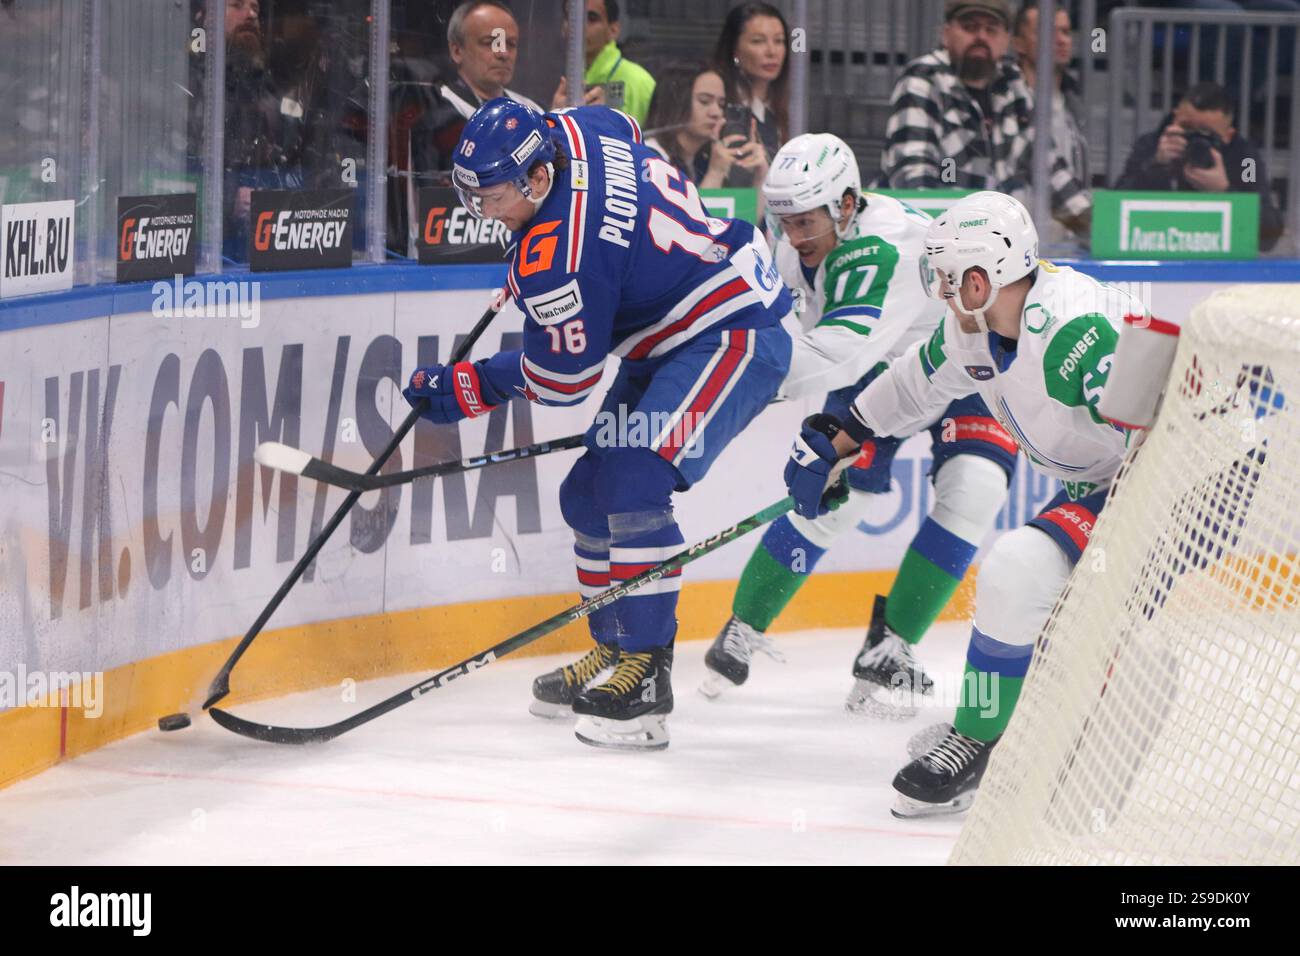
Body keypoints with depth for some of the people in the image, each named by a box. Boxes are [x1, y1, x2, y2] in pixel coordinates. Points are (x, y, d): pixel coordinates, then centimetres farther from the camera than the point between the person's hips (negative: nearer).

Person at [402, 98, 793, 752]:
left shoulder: (559, 258, -29)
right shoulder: (574, 130, -5)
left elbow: (562, 379, -17)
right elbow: (626, 129, 21)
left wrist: (467, 390, -3)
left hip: (732, 337, -11)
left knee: (632, 486, -24)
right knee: (589, 493, 11)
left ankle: (645, 675, -21)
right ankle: (614, 651, 22)